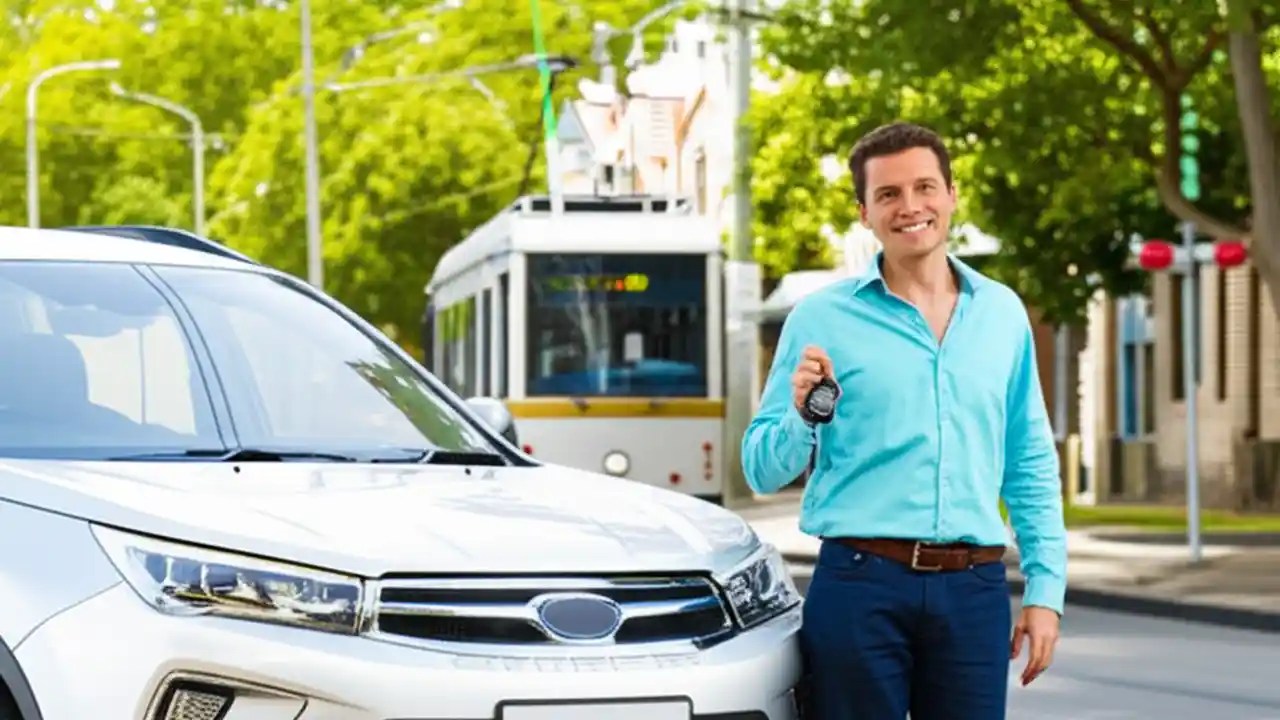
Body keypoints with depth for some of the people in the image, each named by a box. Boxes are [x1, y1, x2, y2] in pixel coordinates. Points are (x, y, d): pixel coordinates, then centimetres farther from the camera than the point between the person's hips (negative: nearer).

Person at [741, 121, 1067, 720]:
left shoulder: (1002, 313, 12)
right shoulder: (823, 318, 2)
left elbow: (1031, 466, 14)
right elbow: (763, 471, 3)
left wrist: (1045, 588, 7)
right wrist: (801, 414, -17)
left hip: (974, 589, 3)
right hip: (861, 583, -3)